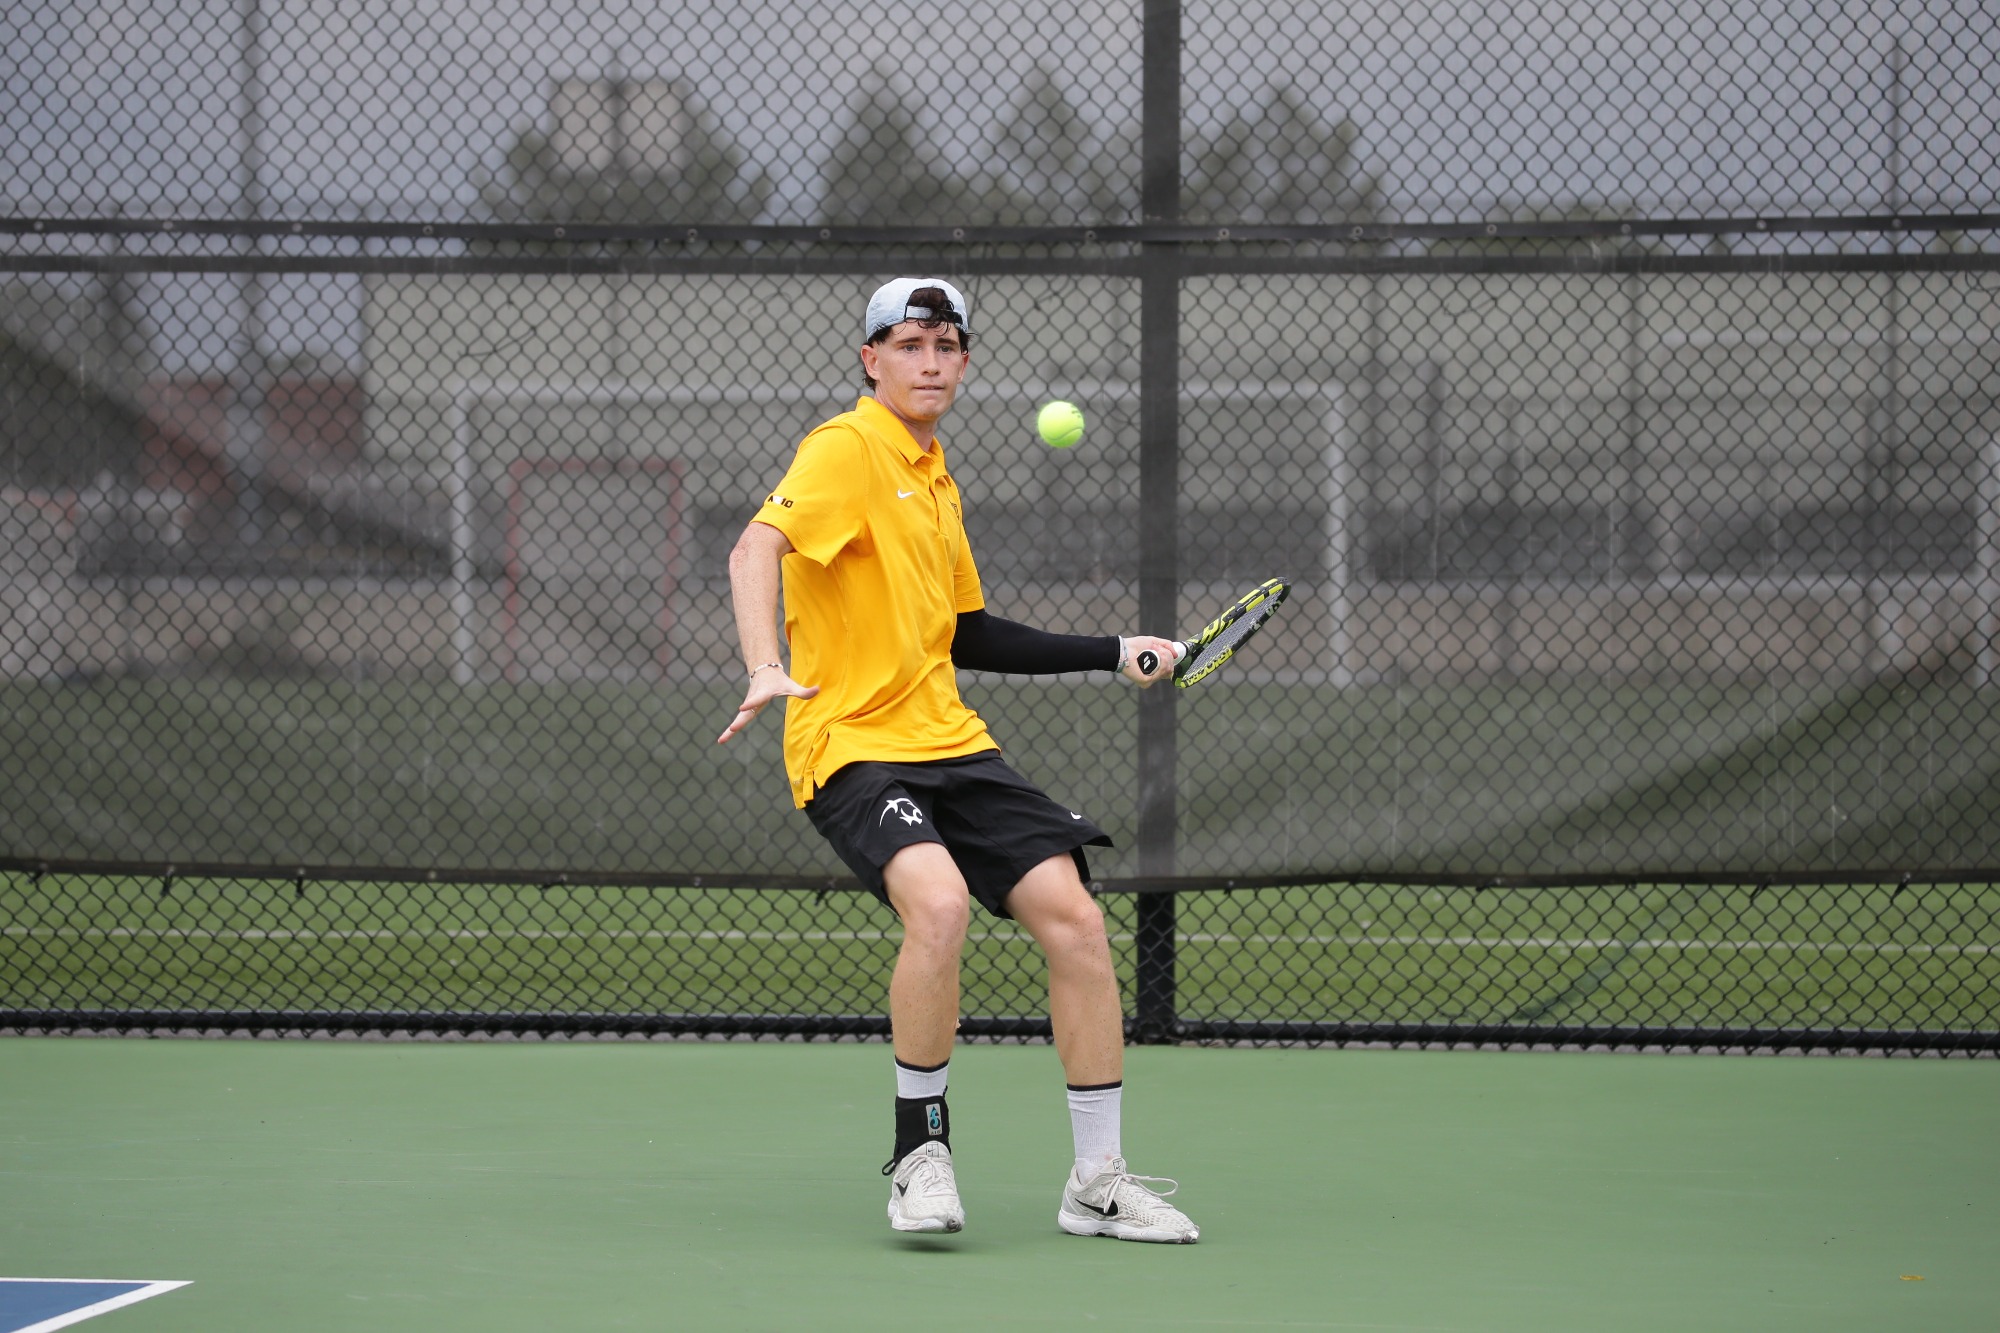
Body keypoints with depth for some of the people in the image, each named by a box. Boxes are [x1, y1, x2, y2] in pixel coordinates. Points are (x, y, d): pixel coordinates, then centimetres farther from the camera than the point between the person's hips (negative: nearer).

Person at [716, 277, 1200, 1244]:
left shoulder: (937, 483, 20)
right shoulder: (846, 449, -6)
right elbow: (755, 550, -22)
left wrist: (1114, 653, 24)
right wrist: (767, 670, -39)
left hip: (951, 745, 8)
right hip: (852, 749, -8)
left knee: (1073, 916, -6)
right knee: (940, 901, -32)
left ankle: (1098, 1181, 5)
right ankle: (918, 1149, -12)